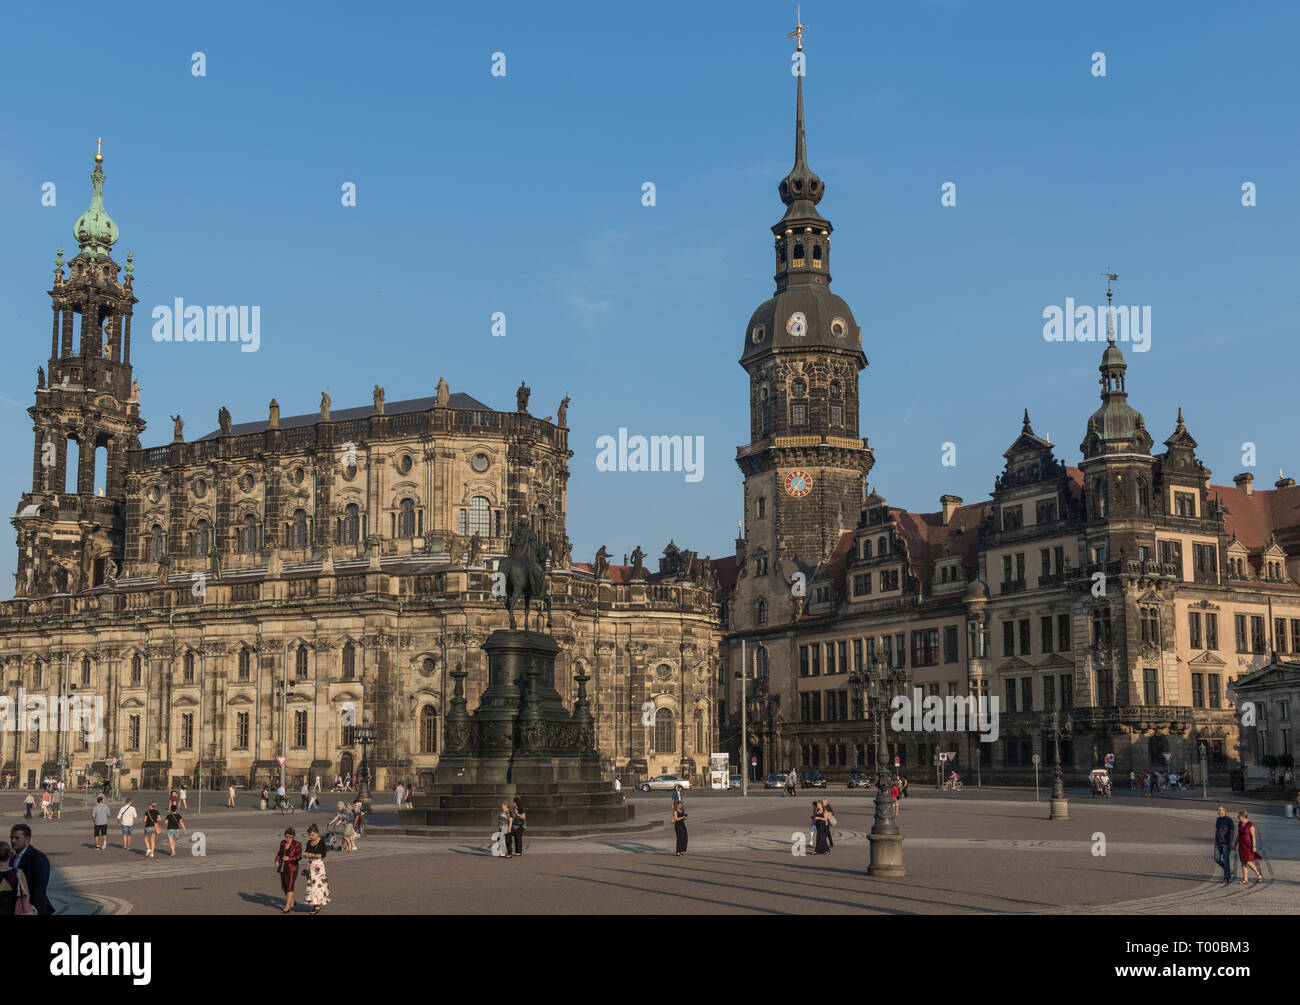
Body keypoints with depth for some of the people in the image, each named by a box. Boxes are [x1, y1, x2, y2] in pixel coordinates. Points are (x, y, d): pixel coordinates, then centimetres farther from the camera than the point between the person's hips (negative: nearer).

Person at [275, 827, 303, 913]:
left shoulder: (297, 844, -12)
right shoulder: (283, 843, 4)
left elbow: (299, 857, -16)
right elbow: (280, 853, 15)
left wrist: (289, 858, -29)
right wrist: (277, 861, -2)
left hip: (292, 868, -7)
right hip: (283, 867, 7)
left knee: (289, 887, -8)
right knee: (284, 887, 11)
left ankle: (287, 908, -5)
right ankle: (292, 904, 29)